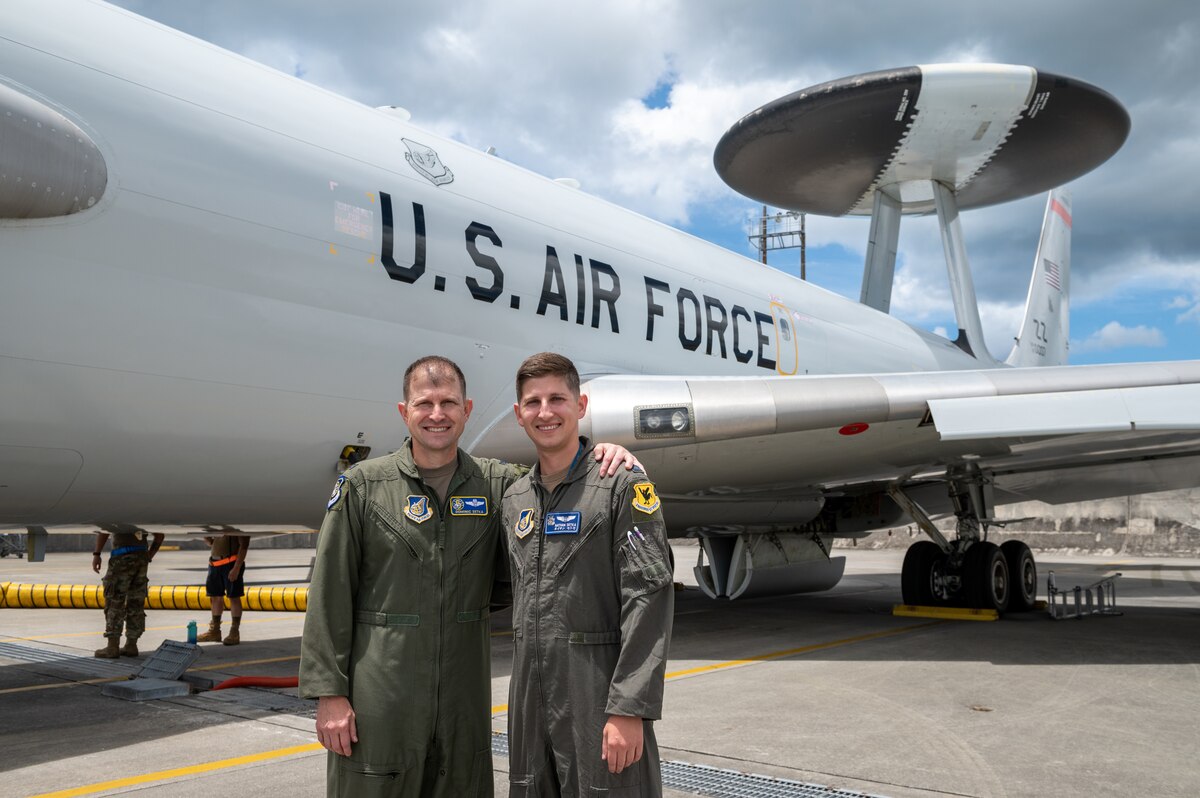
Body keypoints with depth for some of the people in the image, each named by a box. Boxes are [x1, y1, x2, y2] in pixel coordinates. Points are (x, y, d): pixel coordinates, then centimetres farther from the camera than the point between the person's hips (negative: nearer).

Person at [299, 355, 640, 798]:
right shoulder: (362, 486, -3)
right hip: (380, 695, -3)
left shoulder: (497, 483, 3)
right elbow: (329, 599, -3)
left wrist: (606, 456, -11)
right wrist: (329, 693, -7)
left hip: (464, 698, 3)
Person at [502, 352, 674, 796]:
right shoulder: (514, 499, 12)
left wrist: (630, 710, -20)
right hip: (529, 697, 6)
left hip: (600, 695, -6)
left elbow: (649, 597, -15)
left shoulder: (623, 484, -8)